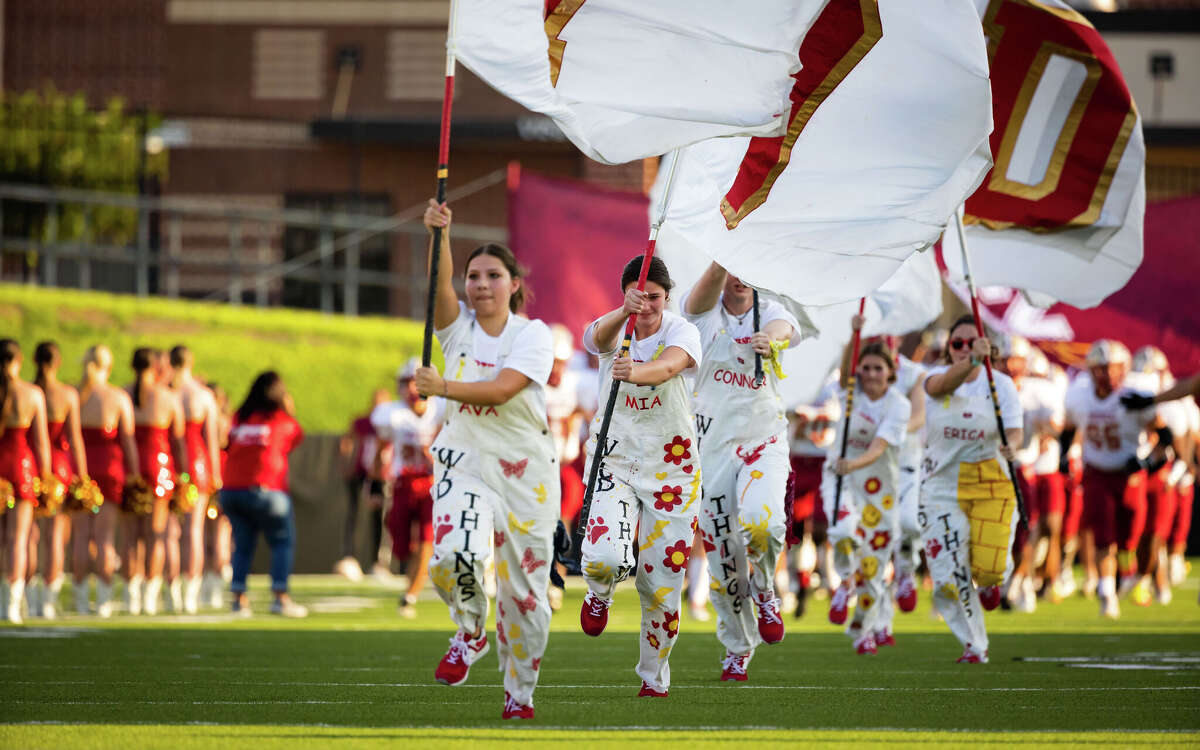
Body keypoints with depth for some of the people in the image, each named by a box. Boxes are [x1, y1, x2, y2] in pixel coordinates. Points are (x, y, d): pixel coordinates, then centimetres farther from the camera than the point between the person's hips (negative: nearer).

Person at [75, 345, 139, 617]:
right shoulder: (119, 398, -1)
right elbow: (128, 440, -2)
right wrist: (135, 475, 2)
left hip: (78, 467, 1)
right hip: (110, 468, -1)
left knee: (80, 535, 6)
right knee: (105, 536, 2)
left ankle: (80, 598, 5)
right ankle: (104, 599, 0)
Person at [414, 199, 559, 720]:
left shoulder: (532, 335, -5)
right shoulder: (459, 327, 3)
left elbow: (502, 390, -20)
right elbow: (441, 284, -18)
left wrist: (443, 388, -30)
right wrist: (440, 234, -33)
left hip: (524, 468, -1)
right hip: (464, 461, 1)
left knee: (523, 586, 3)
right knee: (452, 557, -25)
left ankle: (520, 692, 20)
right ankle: (469, 632, 6)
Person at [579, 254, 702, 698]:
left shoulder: (681, 332, -10)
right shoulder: (611, 328, -5)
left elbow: (669, 366, -33)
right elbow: (601, 336, -31)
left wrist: (635, 372, -56)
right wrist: (624, 312, -55)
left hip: (670, 462, 0)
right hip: (615, 457, 0)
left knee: (662, 584, 0)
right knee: (604, 557, -24)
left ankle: (654, 676, 24)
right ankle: (600, 593, 15)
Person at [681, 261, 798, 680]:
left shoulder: (770, 314, 1)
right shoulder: (705, 311, 1)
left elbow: (784, 329, -24)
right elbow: (713, 276, -21)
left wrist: (771, 340, -48)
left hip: (764, 441, -1)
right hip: (713, 442, 1)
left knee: (763, 520, -29)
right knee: (721, 551, 3)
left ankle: (763, 587, 3)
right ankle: (737, 647, 23)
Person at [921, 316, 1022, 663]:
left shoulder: (1001, 384, -1)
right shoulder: (939, 376, -2)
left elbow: (1015, 432, -10)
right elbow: (941, 385, -27)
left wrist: (1011, 445, -35)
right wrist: (971, 362, -47)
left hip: (991, 486, 0)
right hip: (943, 486, 1)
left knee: (989, 566, -15)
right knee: (949, 577, -6)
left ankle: (989, 581, 26)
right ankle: (974, 645, 15)